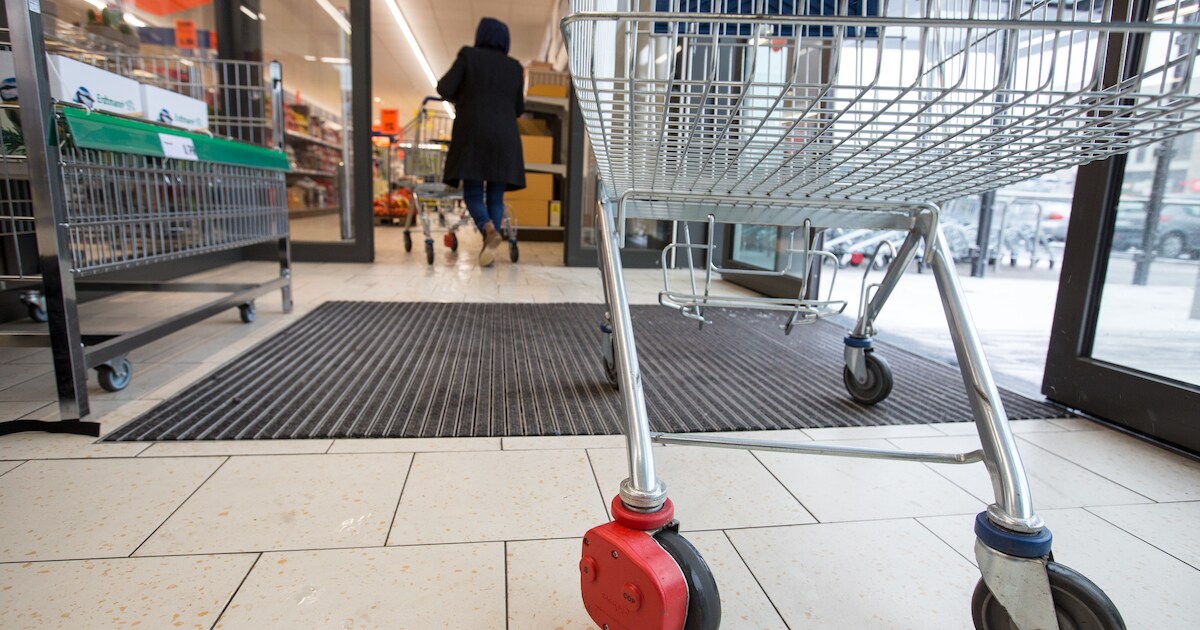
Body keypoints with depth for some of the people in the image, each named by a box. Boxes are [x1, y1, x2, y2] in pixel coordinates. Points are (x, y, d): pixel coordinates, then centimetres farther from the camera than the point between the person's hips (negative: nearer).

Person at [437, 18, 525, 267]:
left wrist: (461, 96, 19)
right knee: (496, 195, 6)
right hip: (504, 137, 2)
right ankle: (489, 247, -2)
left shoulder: (468, 55, 6)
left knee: (473, 192, 3)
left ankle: (488, 229, -25)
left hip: (473, 135, -2)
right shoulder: (514, 67, 13)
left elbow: (445, 89, -1)